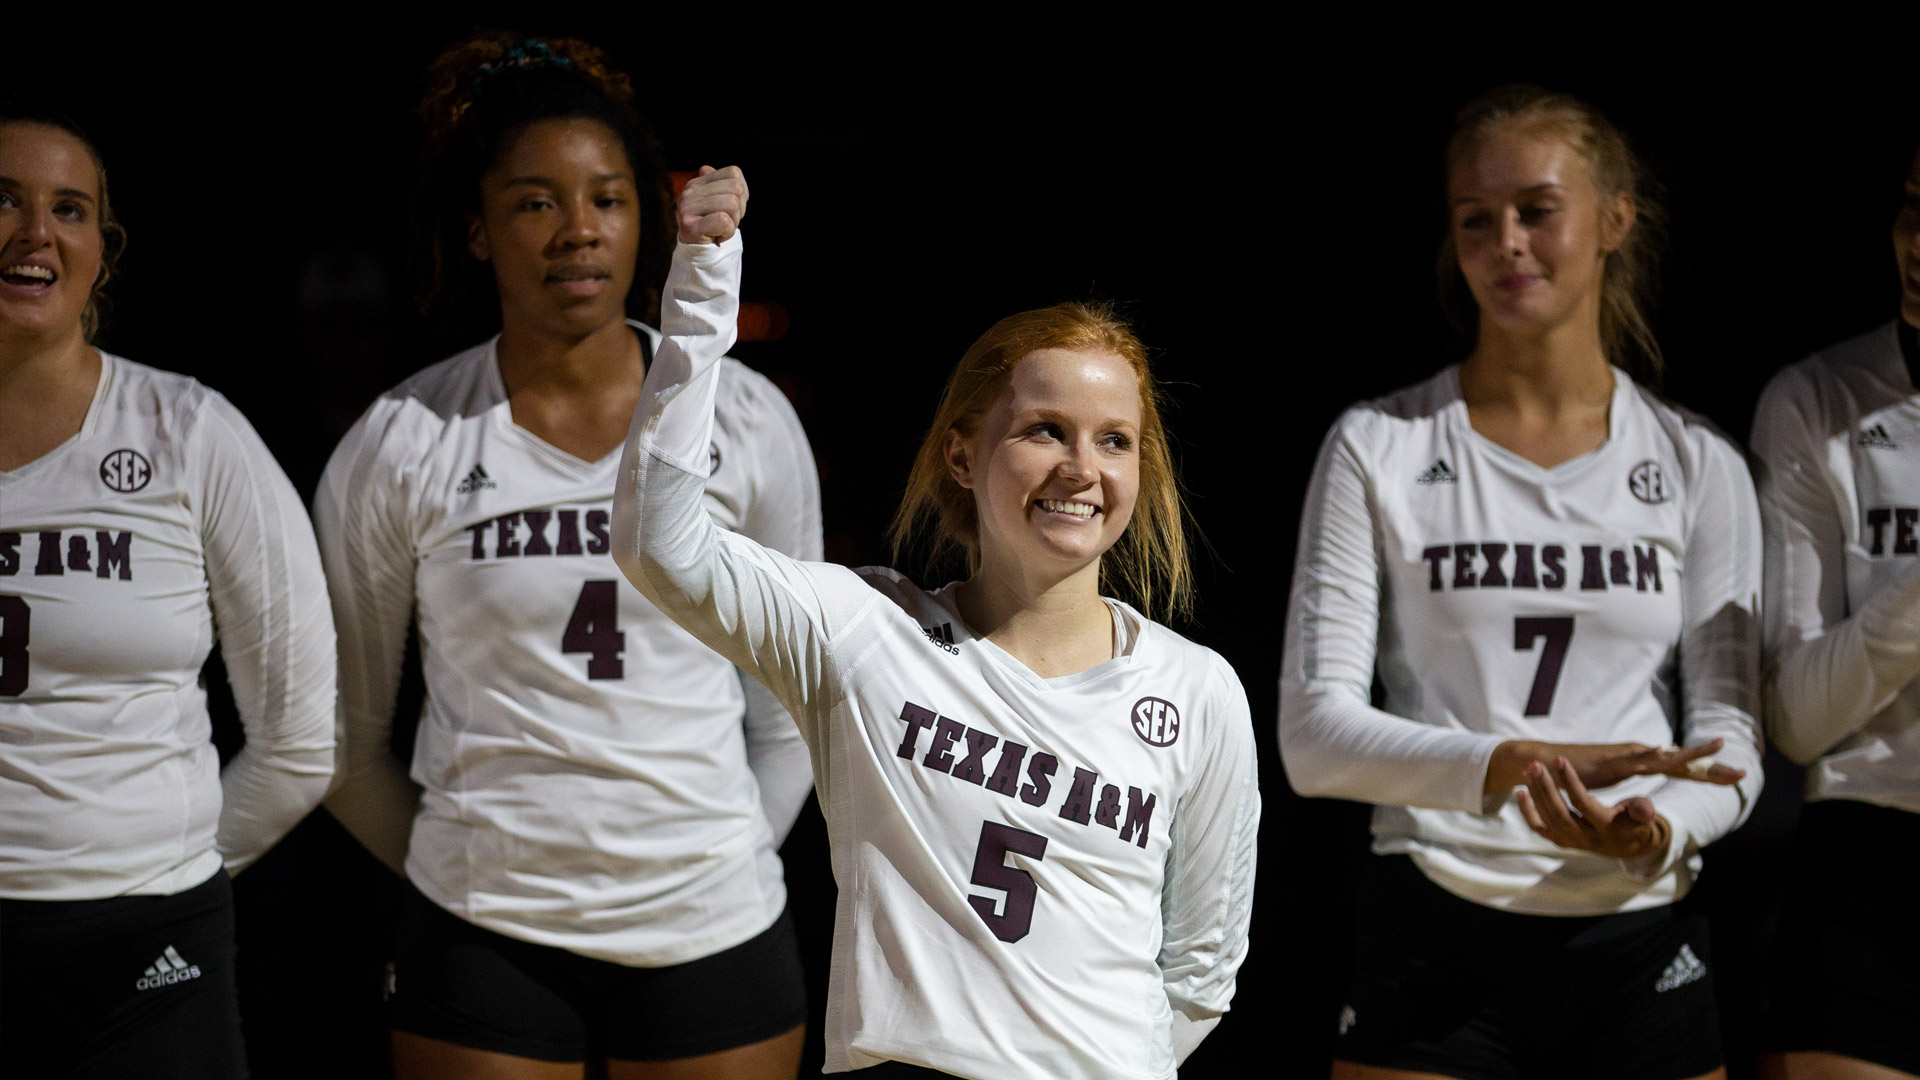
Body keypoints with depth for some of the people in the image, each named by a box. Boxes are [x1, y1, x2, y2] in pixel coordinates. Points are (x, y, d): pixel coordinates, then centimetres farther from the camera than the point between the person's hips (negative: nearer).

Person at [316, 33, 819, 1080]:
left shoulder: (746, 419, 0)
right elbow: (340, 730, 5)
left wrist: (728, 858, 6)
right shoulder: (403, 443, -3)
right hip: (483, 946, -1)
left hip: (713, 935, 1)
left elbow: (794, 695, 9)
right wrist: (457, 870, 7)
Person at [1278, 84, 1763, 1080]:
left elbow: (1728, 735, 3)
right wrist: (1507, 765, -24)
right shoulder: (1377, 448, 0)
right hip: (1431, 935, -1)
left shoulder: (1698, 465, 6)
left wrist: (1654, 831, -20)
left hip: (1639, 941, 2)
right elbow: (1312, 735, -7)